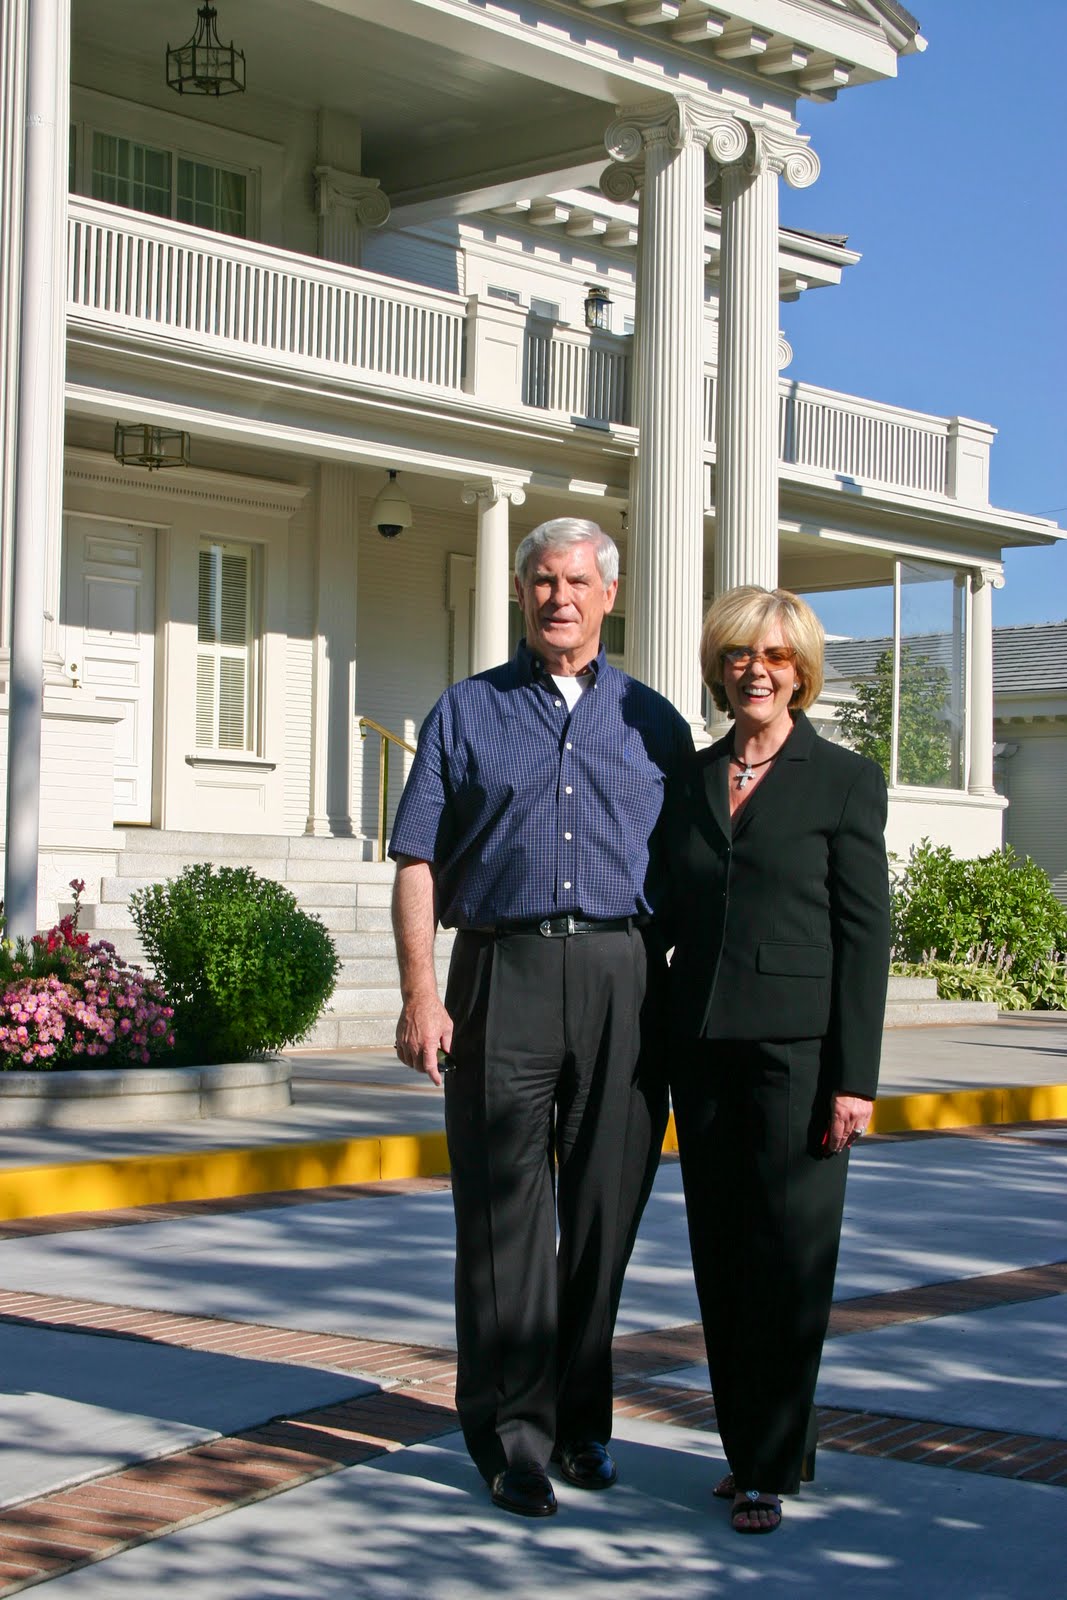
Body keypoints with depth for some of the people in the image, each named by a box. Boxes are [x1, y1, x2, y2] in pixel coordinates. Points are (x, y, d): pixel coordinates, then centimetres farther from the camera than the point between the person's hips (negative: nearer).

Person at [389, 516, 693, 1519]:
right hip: (504, 974, -1)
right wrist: (419, 994, -7)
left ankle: (580, 1418, 19)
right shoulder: (467, 713, 11)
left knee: (605, 1210, 7)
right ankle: (511, 1433, 6)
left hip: (624, 981, 2)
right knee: (504, 1211, -1)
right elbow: (419, 865, 5)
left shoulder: (653, 722, 15)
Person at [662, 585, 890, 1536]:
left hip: (798, 1048, -5)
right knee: (722, 1262, 9)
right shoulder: (688, 780, 12)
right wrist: (653, 1052, 8)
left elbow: (865, 937, -5)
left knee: (788, 1259, -3)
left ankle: (770, 1469, 5)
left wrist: (854, 1080, -11)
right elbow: (669, 920, 14)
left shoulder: (844, 780, -1)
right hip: (702, 1048, 5)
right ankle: (757, 1447, 21)